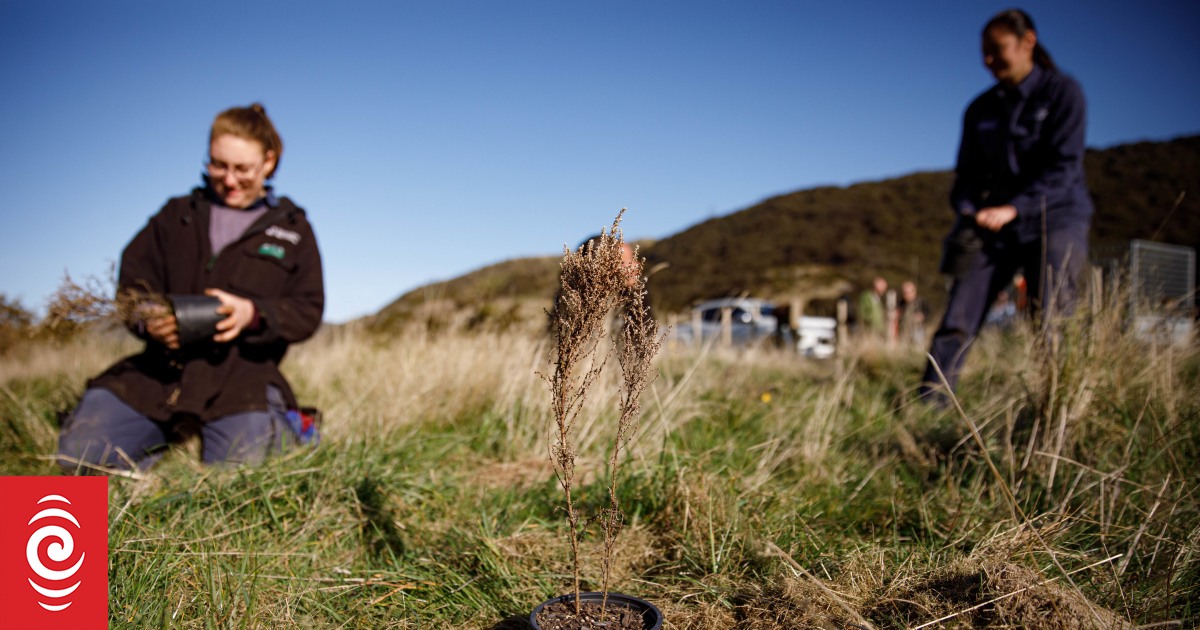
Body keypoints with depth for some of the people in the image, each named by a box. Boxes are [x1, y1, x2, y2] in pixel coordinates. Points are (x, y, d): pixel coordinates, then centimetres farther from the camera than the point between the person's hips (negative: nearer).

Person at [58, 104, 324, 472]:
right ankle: (170, 432, 13)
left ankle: (277, 424, 8)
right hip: (160, 367, 3)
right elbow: (132, 283, 12)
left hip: (242, 375, -2)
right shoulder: (176, 216, 17)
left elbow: (308, 310, 3)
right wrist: (147, 318, -12)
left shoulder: (293, 229, 11)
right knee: (80, 453, -14)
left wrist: (252, 313, -17)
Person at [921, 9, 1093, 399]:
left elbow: (1064, 166, -10)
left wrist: (1012, 209, -20)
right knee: (958, 318, -7)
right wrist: (967, 212, -8)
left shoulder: (1062, 92, -2)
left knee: (1051, 318, -13)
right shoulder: (980, 109, 12)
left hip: (1054, 217, -3)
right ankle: (930, 399, -7)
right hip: (994, 223, 4)